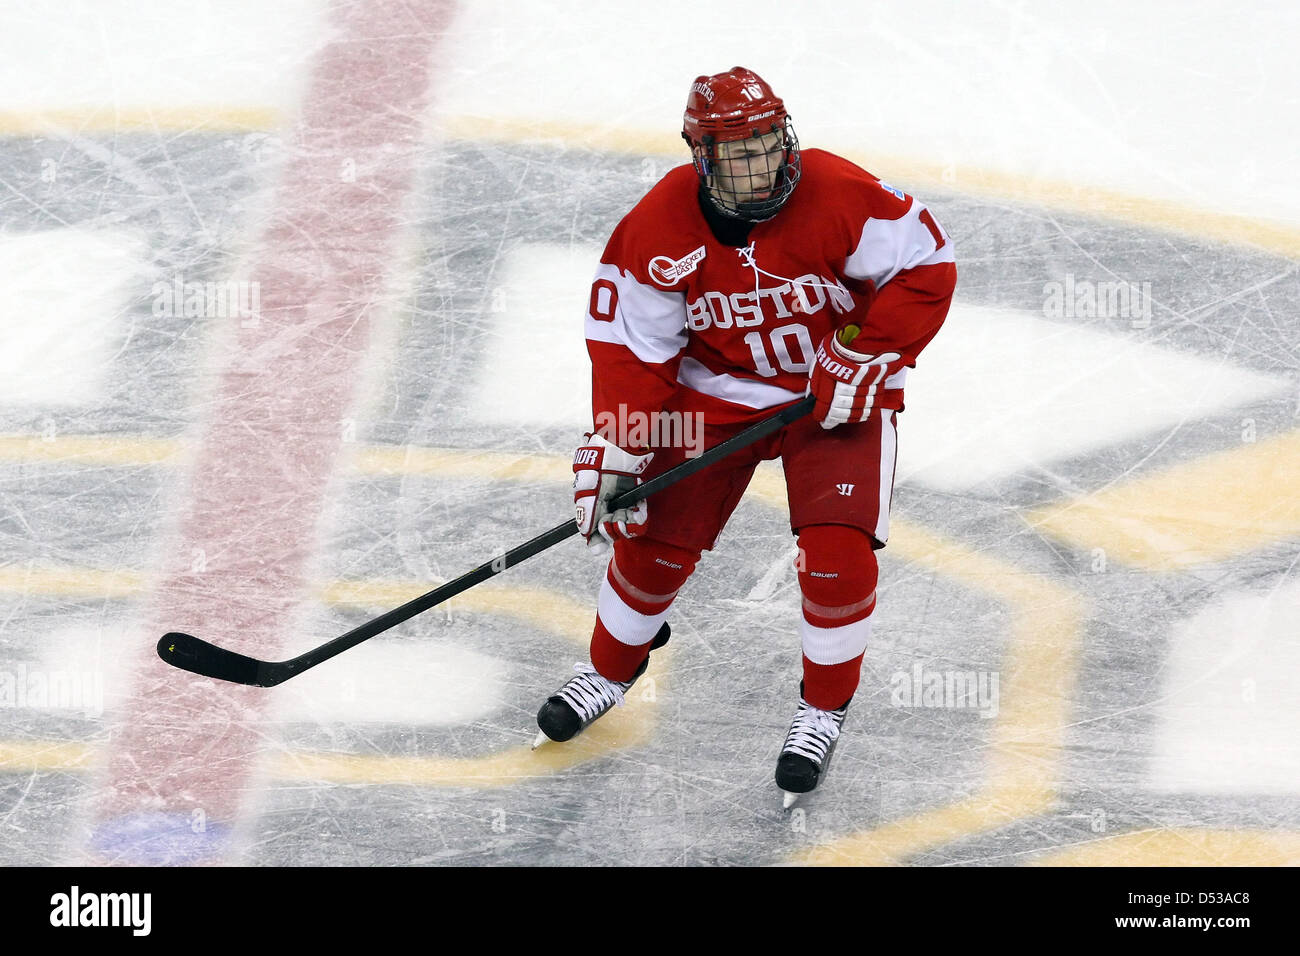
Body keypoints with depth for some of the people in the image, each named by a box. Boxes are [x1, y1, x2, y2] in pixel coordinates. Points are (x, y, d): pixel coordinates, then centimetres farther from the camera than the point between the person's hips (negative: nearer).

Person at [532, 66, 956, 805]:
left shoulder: (840, 197, -25)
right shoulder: (658, 231, -19)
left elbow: (927, 263, -15)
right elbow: (633, 347, -12)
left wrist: (865, 358, -19)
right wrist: (616, 452, -18)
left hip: (837, 396, -2)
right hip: (717, 393, 2)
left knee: (838, 555, -17)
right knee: (656, 542, 0)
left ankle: (825, 709, 9)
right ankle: (610, 672, 31)